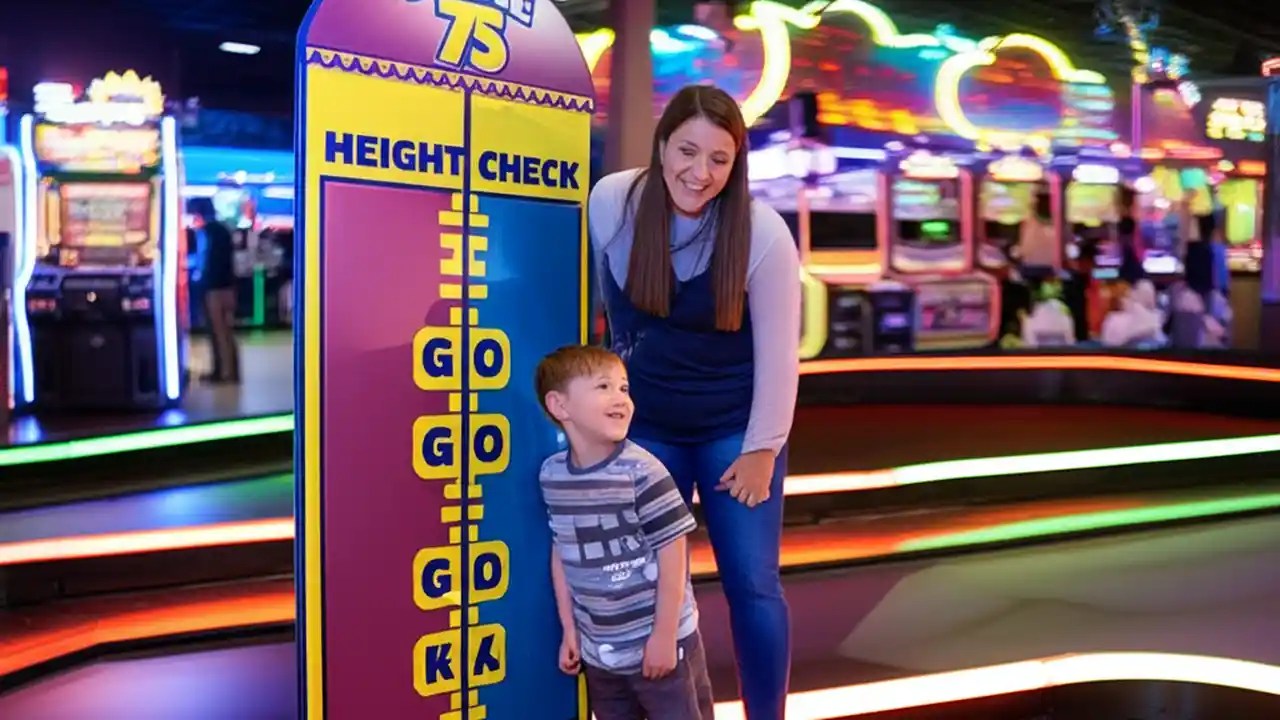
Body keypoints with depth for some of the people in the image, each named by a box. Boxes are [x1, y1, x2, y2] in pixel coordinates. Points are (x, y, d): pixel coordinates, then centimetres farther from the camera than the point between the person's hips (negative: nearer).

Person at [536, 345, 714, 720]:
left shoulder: (643, 472, -18)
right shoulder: (552, 474, -2)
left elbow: (672, 554, -15)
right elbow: (560, 552, 6)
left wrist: (664, 636, -13)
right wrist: (569, 631, 8)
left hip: (658, 642, -5)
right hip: (599, 648, 5)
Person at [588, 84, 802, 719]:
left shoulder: (762, 233, -20)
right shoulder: (611, 202, -13)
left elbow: (777, 352, -13)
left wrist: (761, 449, -11)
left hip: (736, 428, -2)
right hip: (644, 428, 2)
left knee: (751, 584, 3)